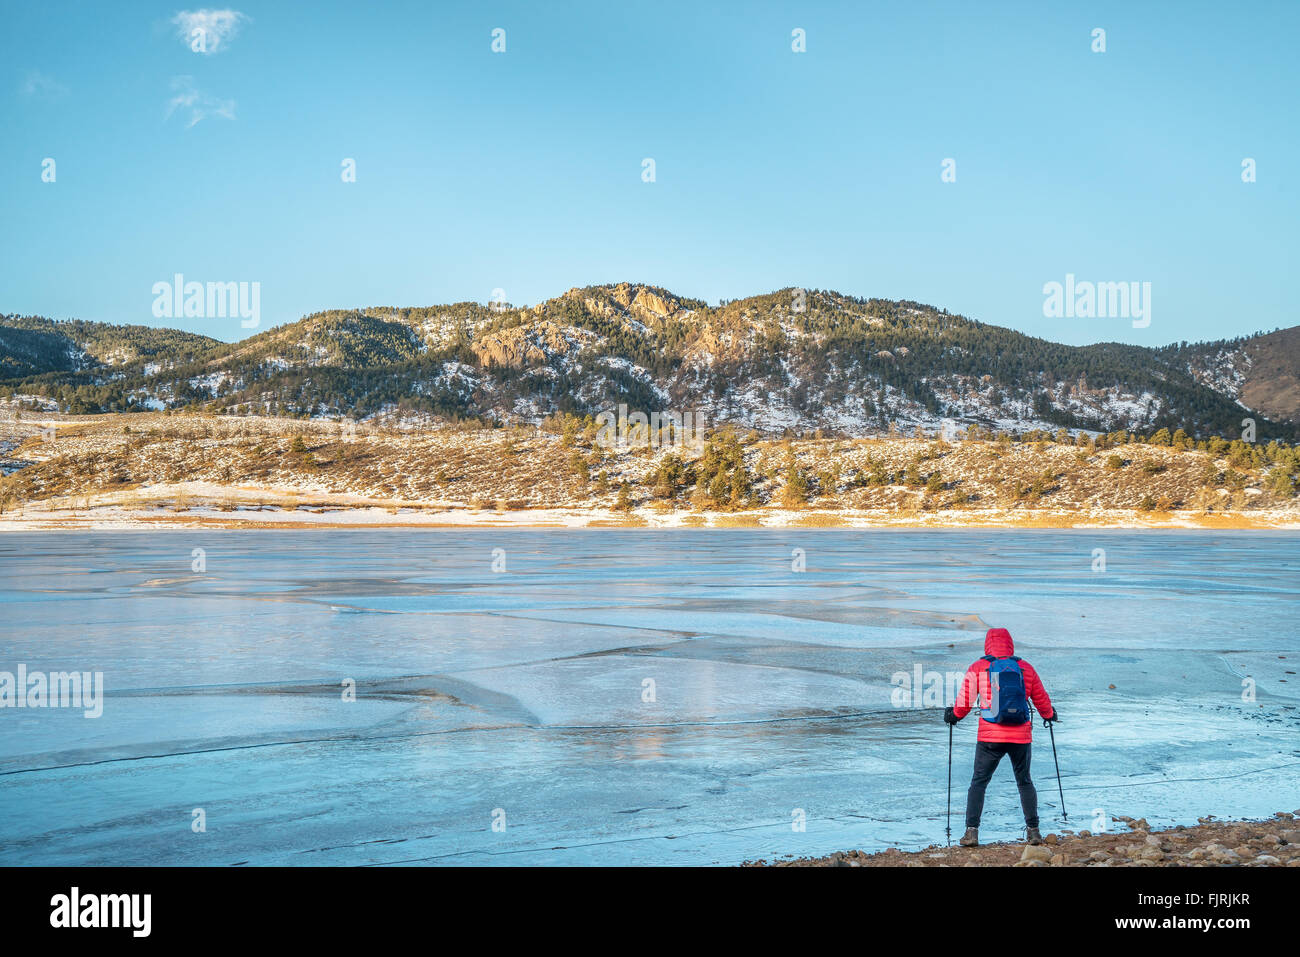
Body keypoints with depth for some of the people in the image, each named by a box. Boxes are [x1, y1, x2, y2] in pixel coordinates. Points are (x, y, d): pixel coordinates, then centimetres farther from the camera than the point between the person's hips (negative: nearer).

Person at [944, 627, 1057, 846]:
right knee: (1025, 782, 16)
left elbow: (964, 702, 3)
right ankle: (1033, 831, 14)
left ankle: (971, 832, -2)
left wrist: (953, 716, 25)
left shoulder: (977, 669, 0)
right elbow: (1041, 699, 15)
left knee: (979, 782, 6)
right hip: (1021, 737, 2)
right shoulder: (1026, 668, 6)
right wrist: (1050, 715, 37)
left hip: (990, 737, -2)